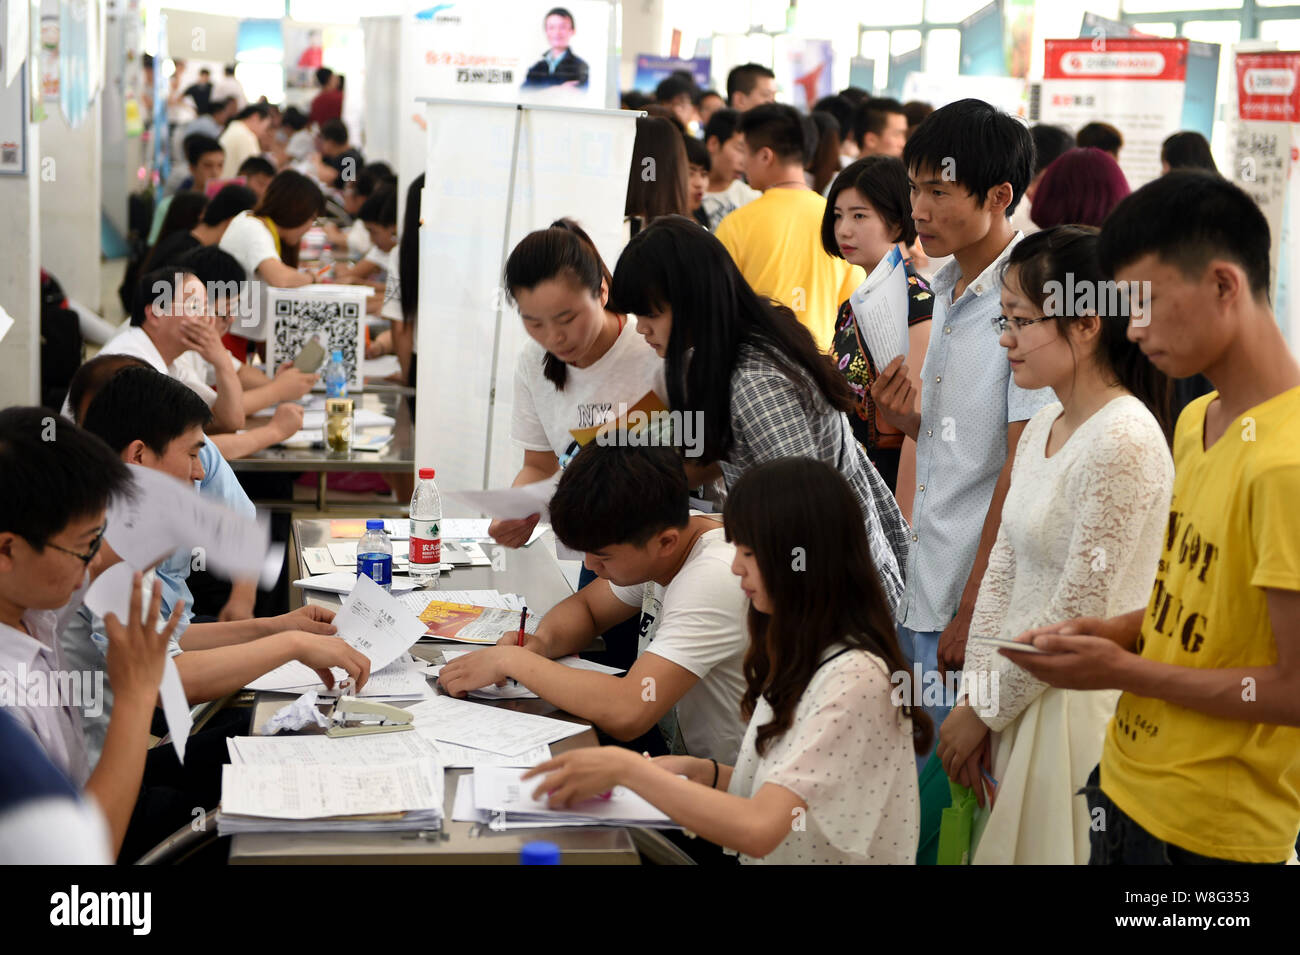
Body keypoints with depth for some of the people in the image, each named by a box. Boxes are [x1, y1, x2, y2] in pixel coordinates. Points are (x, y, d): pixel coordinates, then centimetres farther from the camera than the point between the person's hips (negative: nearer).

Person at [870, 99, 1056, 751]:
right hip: (919, 599, 8)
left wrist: (973, 612, -17)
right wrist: (904, 418, 0)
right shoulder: (948, 291, 13)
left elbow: (1022, 467, -17)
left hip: (985, 601, -8)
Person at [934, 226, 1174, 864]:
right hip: (1021, 691, 8)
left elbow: (1076, 612, -19)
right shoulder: (1043, 427, 8)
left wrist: (985, 712, -10)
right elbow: (1003, 570, 9)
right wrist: (975, 701, 2)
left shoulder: (1123, 442, -20)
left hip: (1077, 706, -8)